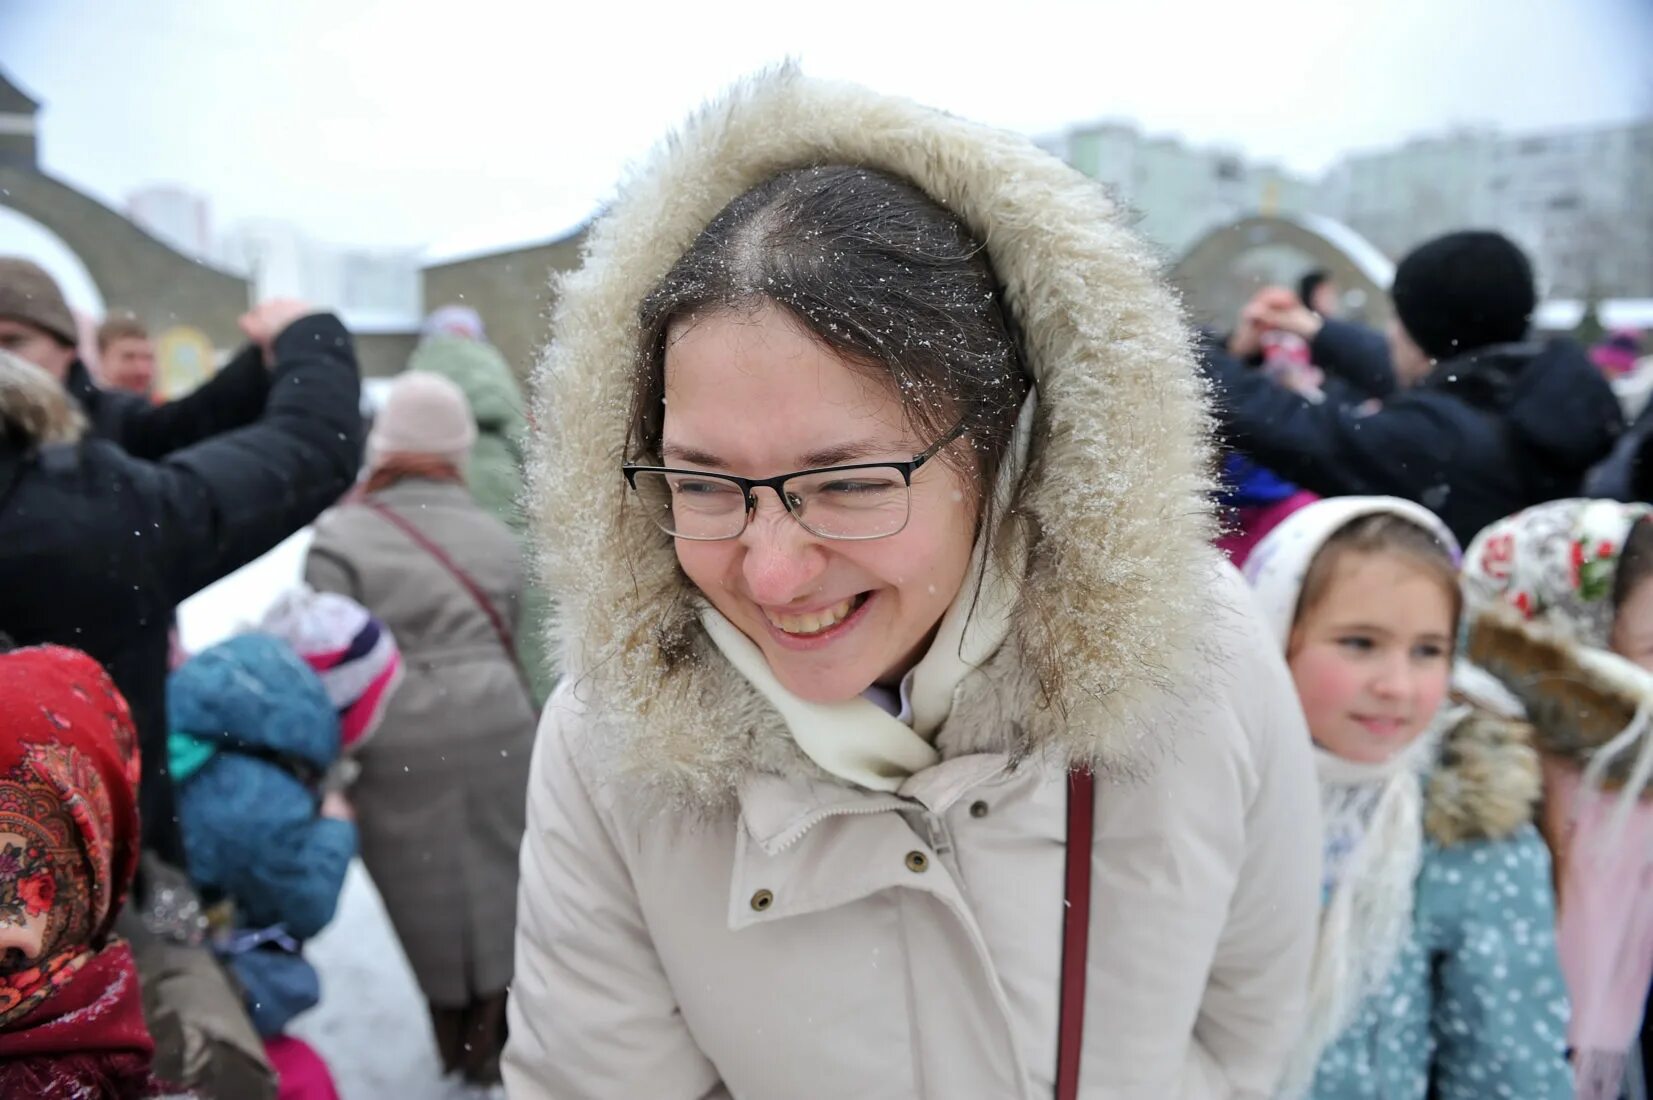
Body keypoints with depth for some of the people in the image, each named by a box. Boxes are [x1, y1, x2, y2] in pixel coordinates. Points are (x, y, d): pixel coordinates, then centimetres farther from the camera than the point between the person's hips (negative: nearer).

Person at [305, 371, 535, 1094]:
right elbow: (513, 640, 12)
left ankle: (453, 1041, 27)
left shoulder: (341, 536, -5)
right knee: (497, 878, 13)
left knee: (426, 886, 11)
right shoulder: (494, 534, 10)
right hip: (496, 728, 4)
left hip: (401, 744, -3)